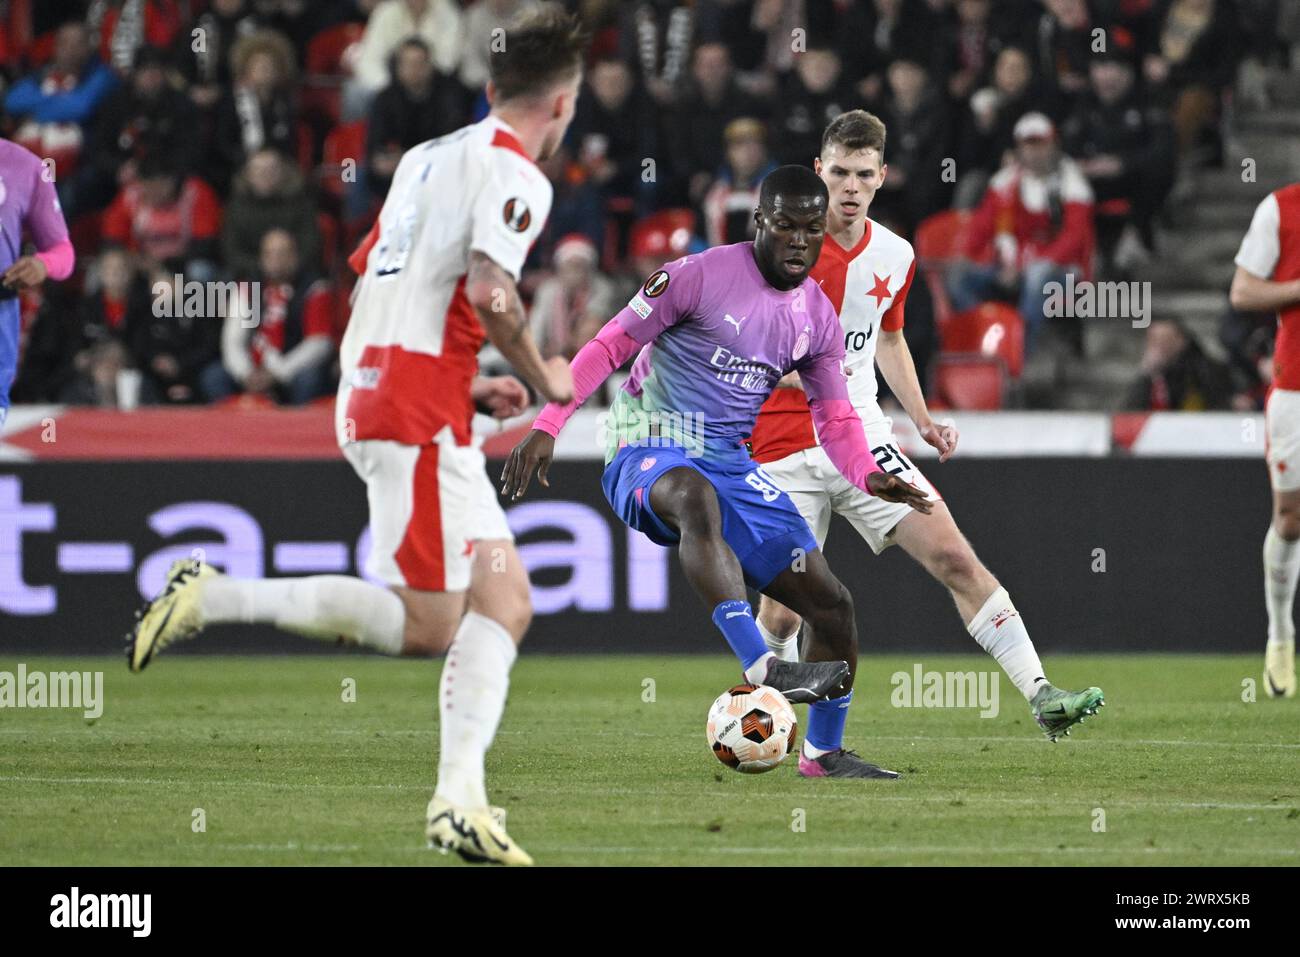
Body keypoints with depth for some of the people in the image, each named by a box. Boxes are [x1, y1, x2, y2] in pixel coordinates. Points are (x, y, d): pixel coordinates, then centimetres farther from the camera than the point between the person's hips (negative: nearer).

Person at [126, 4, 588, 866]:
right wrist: (544, 378, -4)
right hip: (420, 414, -10)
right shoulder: (515, 174, -7)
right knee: (428, 624, -9)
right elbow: (490, 290, -21)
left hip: (371, 390, 10)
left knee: (505, 603, 9)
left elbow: (373, 284, 24)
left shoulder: (428, 157, 20)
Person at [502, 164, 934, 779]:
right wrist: (546, 426, -15)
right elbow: (609, 347, -6)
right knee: (697, 498, -44)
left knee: (831, 602, 2)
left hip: (729, 462, 7)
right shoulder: (702, 276, -10)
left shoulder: (818, 319, 8)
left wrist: (869, 477, -7)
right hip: (648, 450, -7)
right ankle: (762, 670, -56)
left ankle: (825, 753, 22)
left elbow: (836, 422, 15)